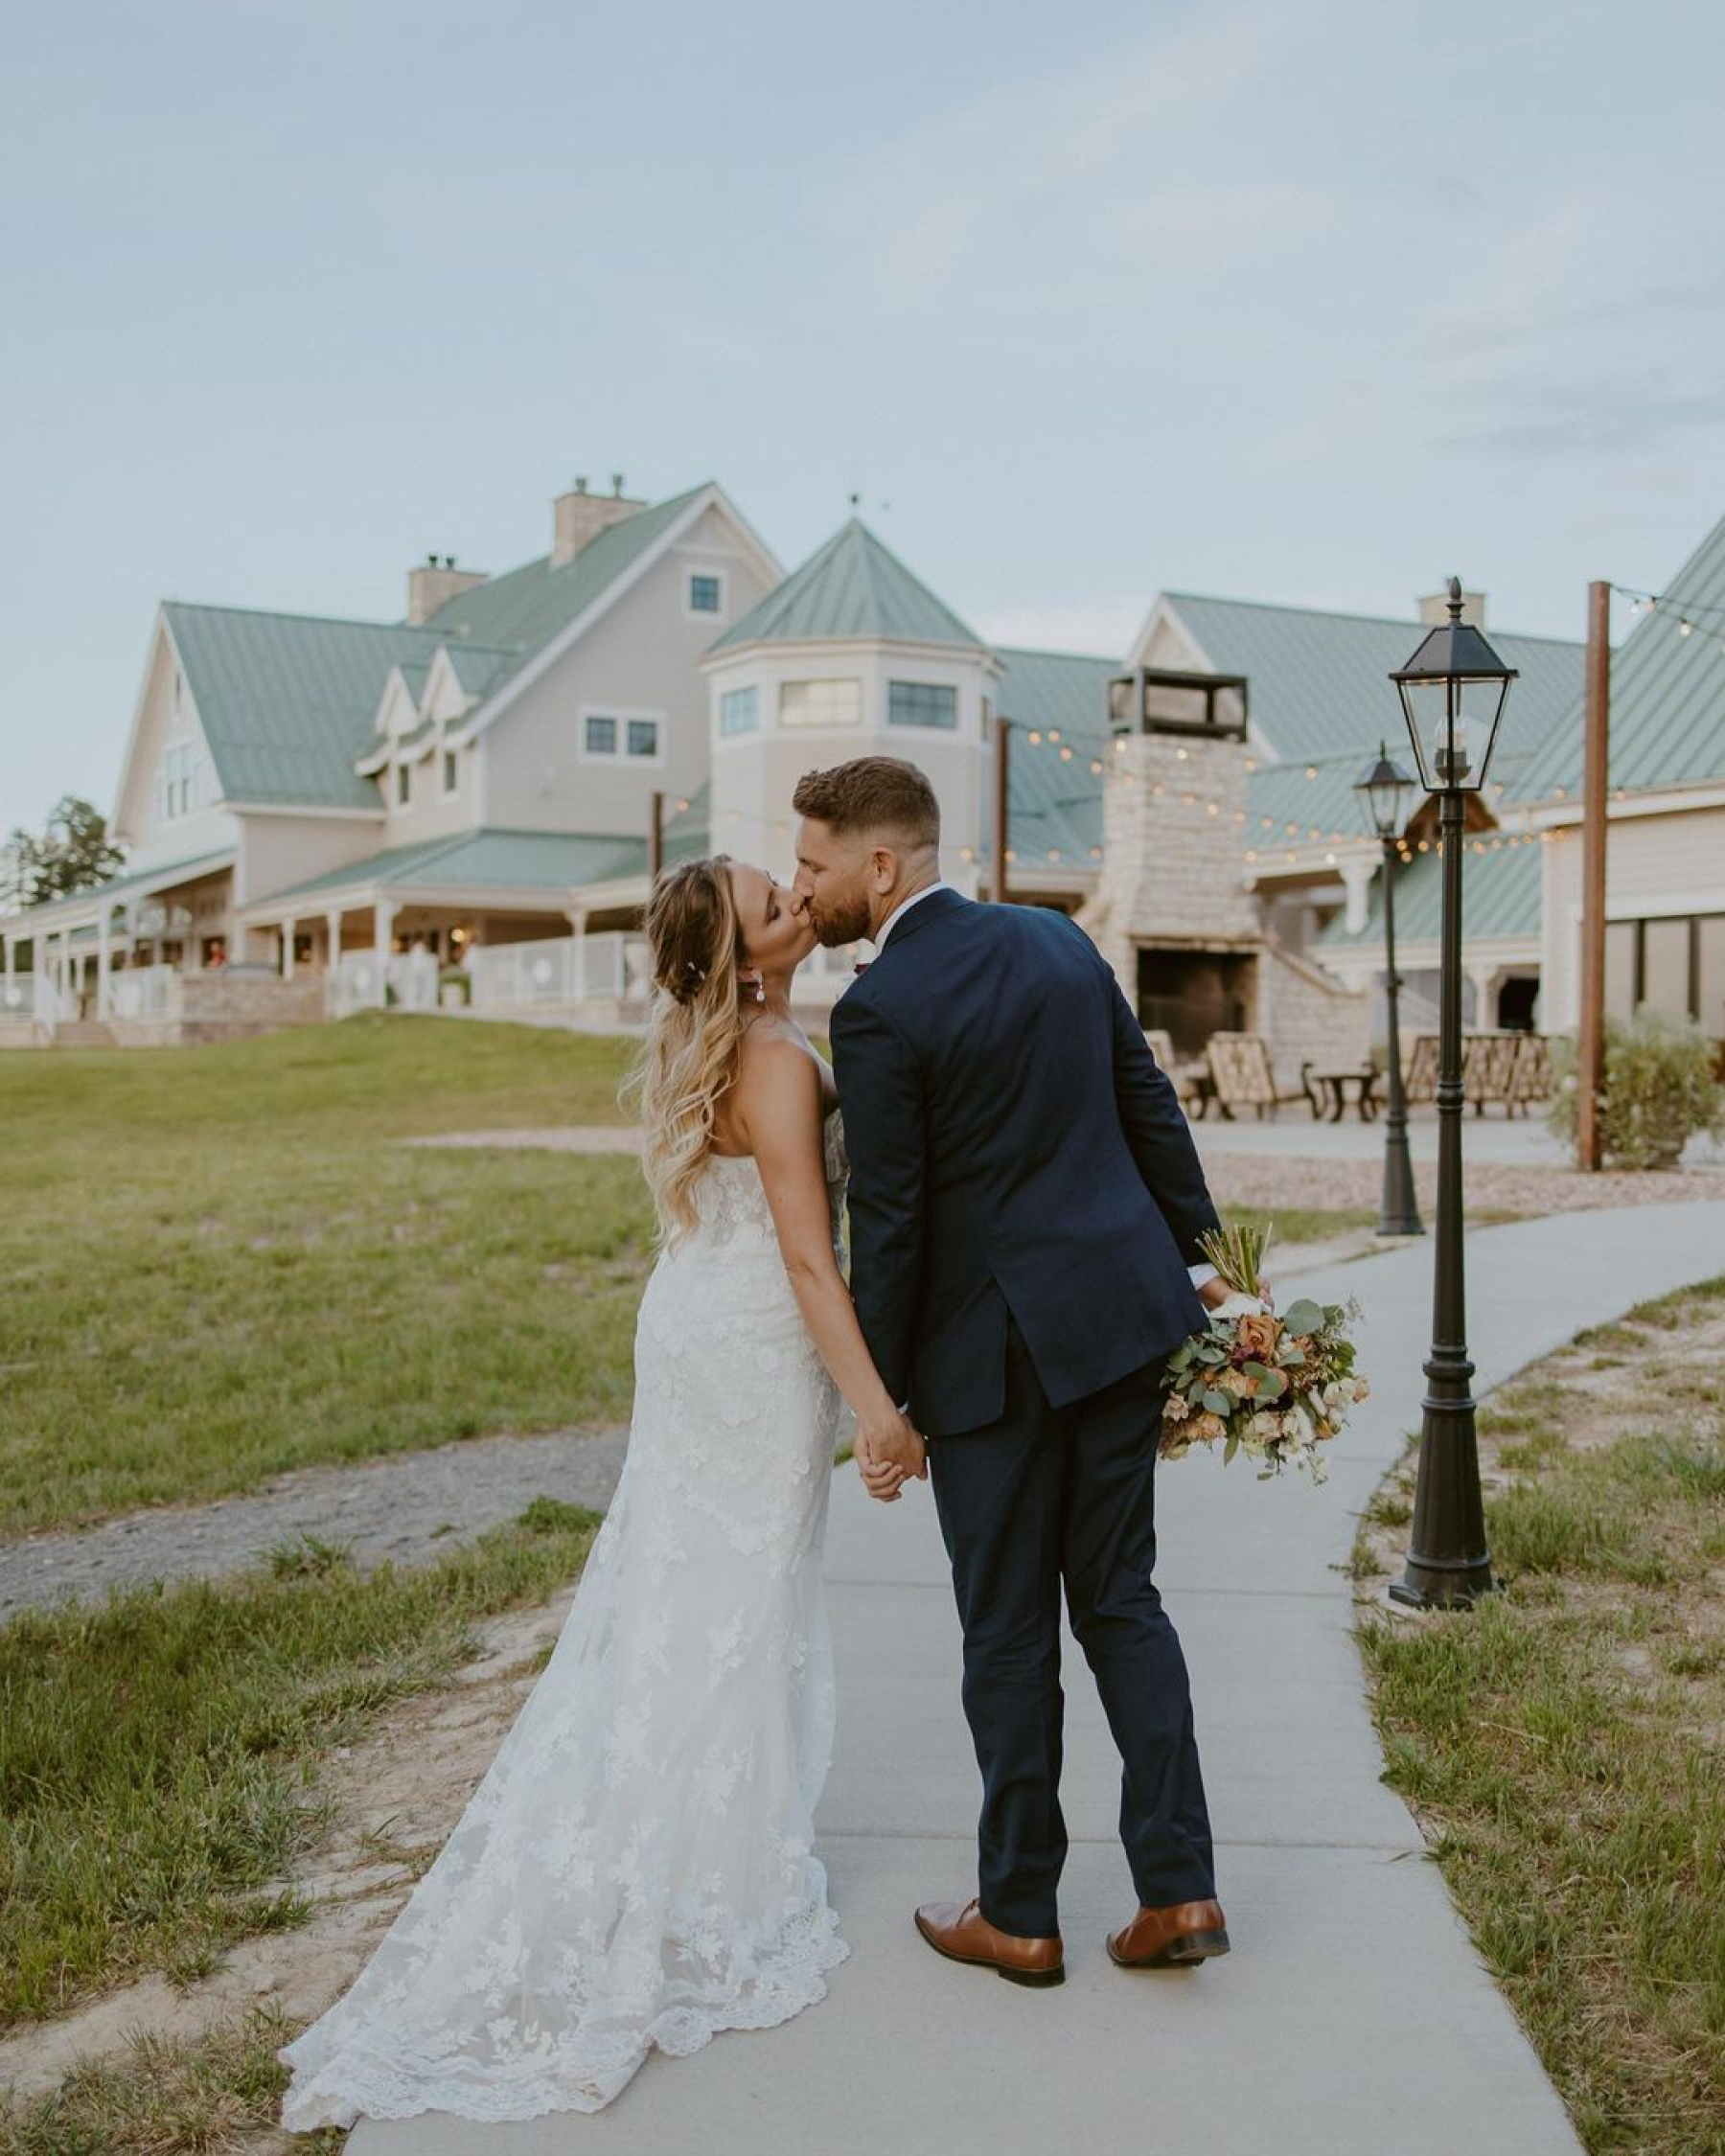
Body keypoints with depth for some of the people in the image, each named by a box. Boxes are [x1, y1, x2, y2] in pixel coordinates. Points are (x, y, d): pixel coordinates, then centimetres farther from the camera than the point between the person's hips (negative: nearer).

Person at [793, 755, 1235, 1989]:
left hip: (995, 1353, -6)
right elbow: (1152, 1108, 10)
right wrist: (1196, 1254, 18)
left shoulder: (878, 1012, -15)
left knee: (1009, 1634, 8)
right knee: (1122, 1601, 15)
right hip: (1124, 1309, 7)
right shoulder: (1057, 938, 6)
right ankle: (1179, 1890, 17)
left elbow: (888, 1226, -13)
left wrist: (883, 1399, -4)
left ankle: (1020, 1917, 22)